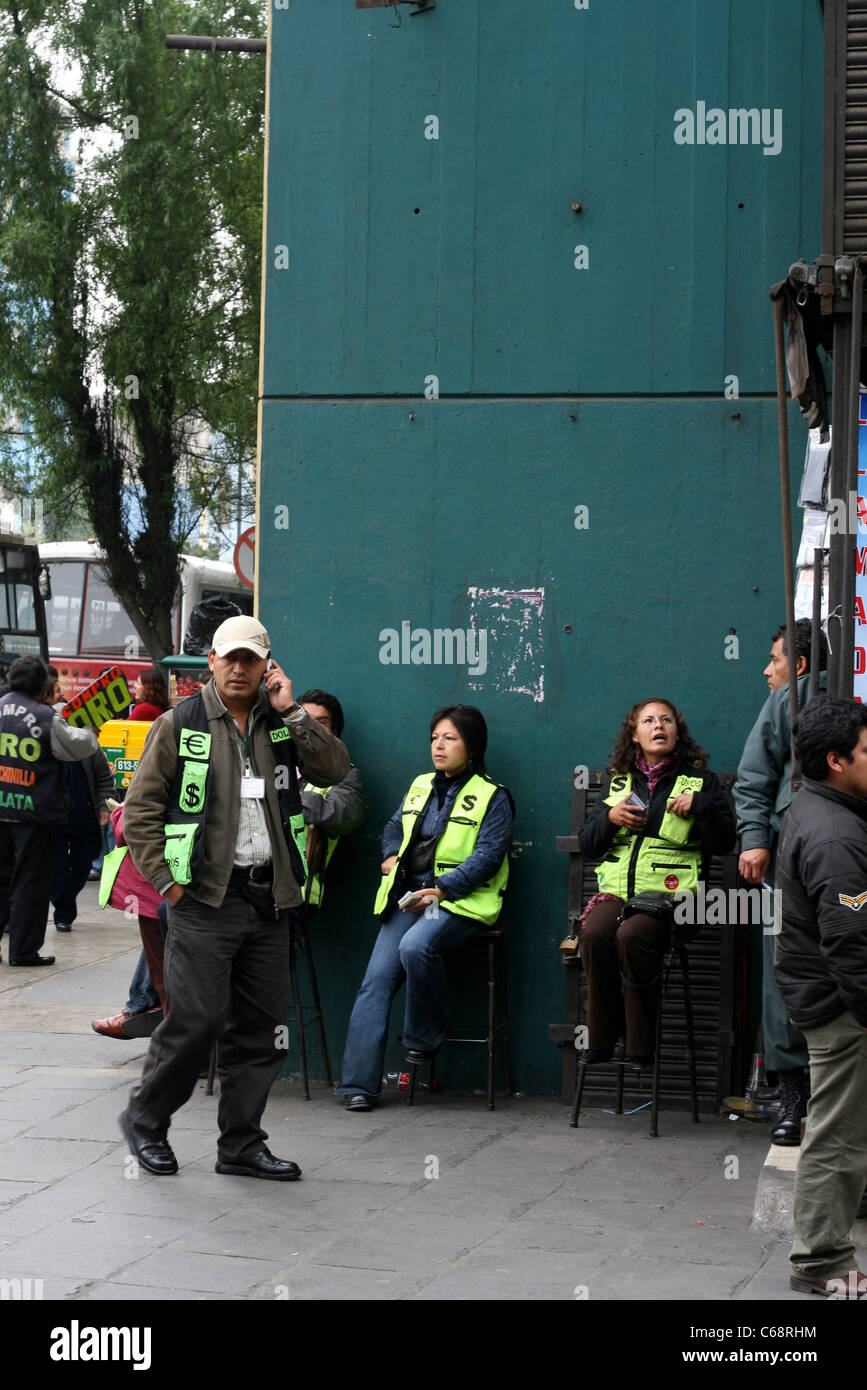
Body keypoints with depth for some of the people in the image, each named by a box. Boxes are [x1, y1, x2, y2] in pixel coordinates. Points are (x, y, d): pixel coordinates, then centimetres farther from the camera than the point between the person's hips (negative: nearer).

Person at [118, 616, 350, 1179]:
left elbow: (334, 769, -1)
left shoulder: (281, 723, 11)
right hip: (205, 900, -5)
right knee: (197, 1019, -7)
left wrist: (291, 713, -8)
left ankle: (242, 1144, 17)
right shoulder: (179, 725, 0)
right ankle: (145, 1120, 14)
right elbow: (140, 808, 0)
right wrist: (166, 880, -7)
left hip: (268, 900, 5)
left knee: (263, 1028, 7)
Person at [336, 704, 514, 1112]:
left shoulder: (492, 798, 2)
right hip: (407, 896, 5)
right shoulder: (420, 786, 20)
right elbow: (393, 827, 35)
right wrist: (391, 856, 12)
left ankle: (426, 1036, -11)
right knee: (377, 978, -14)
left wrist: (439, 890, -19)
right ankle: (358, 1083, -15)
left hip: (460, 900, -5)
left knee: (416, 945, -35)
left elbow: (487, 858, -8)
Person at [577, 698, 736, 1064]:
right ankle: (600, 1043, -17)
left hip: (669, 892, -3)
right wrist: (608, 818, -1)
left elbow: (723, 842, 5)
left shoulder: (701, 781, 12)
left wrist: (701, 807, -10)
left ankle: (640, 1048, -23)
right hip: (618, 889, 3)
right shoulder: (617, 781, 21)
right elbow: (587, 844, 18)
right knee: (594, 933, -29)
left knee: (631, 936, -33)